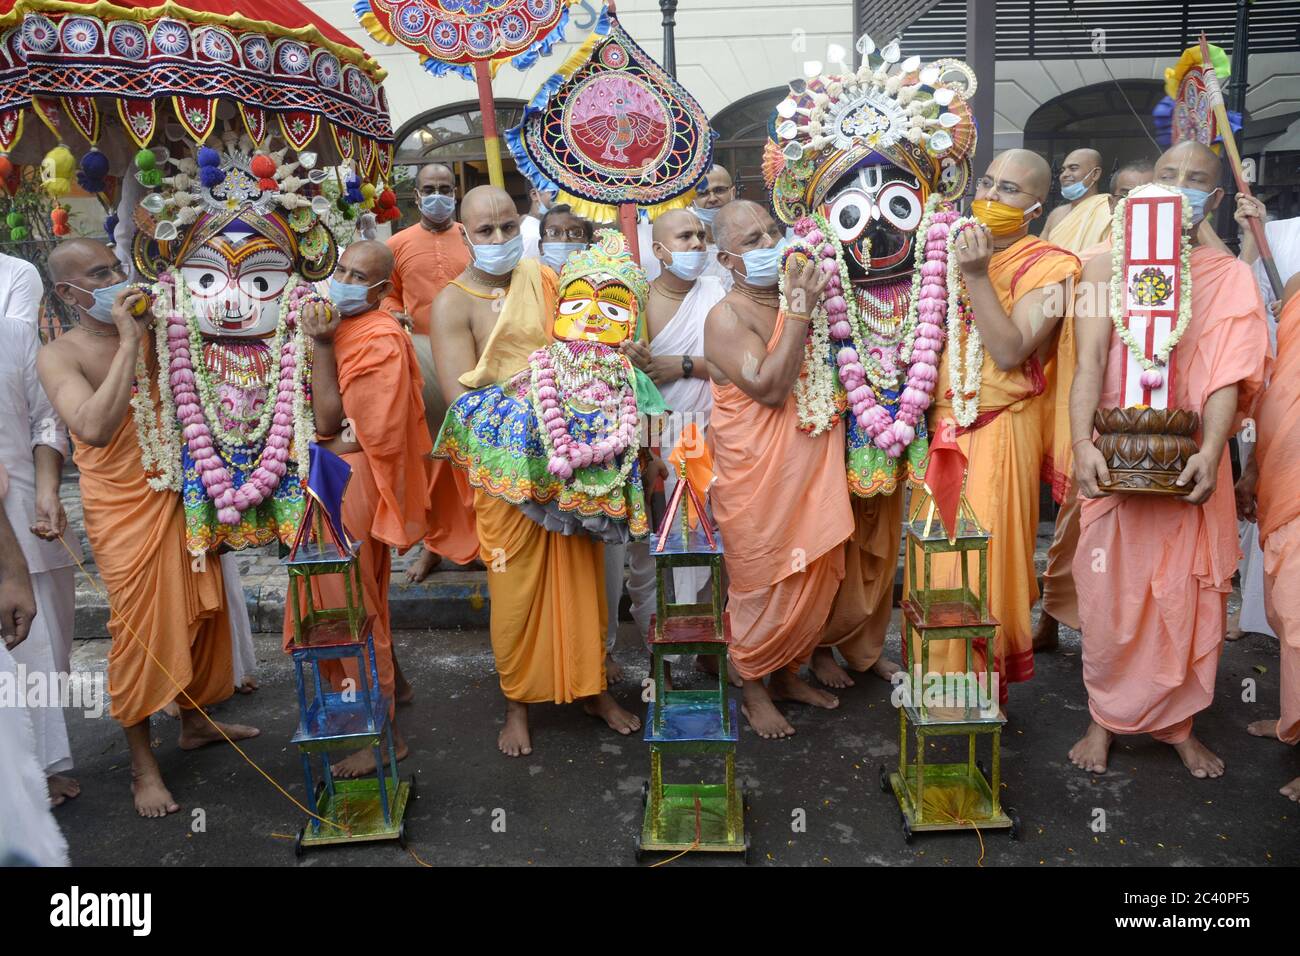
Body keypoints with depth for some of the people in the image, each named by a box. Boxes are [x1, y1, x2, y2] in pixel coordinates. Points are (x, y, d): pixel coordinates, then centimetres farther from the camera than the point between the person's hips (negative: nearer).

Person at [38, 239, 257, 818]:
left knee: (198, 614, 13)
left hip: (182, 498, 5)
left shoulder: (152, 332, 6)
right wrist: (129, 342, -23)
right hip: (124, 510, -5)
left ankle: (195, 722, 33)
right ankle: (143, 763, 15)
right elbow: (93, 427, -25)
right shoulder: (59, 355, -8)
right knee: (140, 631, -1)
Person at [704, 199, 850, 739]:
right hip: (758, 476, -7)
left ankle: (788, 674, 35)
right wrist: (800, 309, -22)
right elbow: (769, 387, -24)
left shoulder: (799, 294, 8)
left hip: (812, 467, 7)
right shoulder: (728, 317, -12)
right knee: (762, 585, 5)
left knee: (814, 577, 15)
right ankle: (753, 690, 25)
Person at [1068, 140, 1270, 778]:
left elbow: (1228, 373, -7)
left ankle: (1178, 722, 25)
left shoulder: (1231, 278, 6)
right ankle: (1106, 717, 20)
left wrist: (1212, 451, -24)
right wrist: (1082, 444, -24)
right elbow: (1089, 362, -9)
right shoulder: (1108, 265, 3)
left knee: (1191, 595, 6)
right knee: (1109, 593, 3)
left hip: (1192, 460, 1)